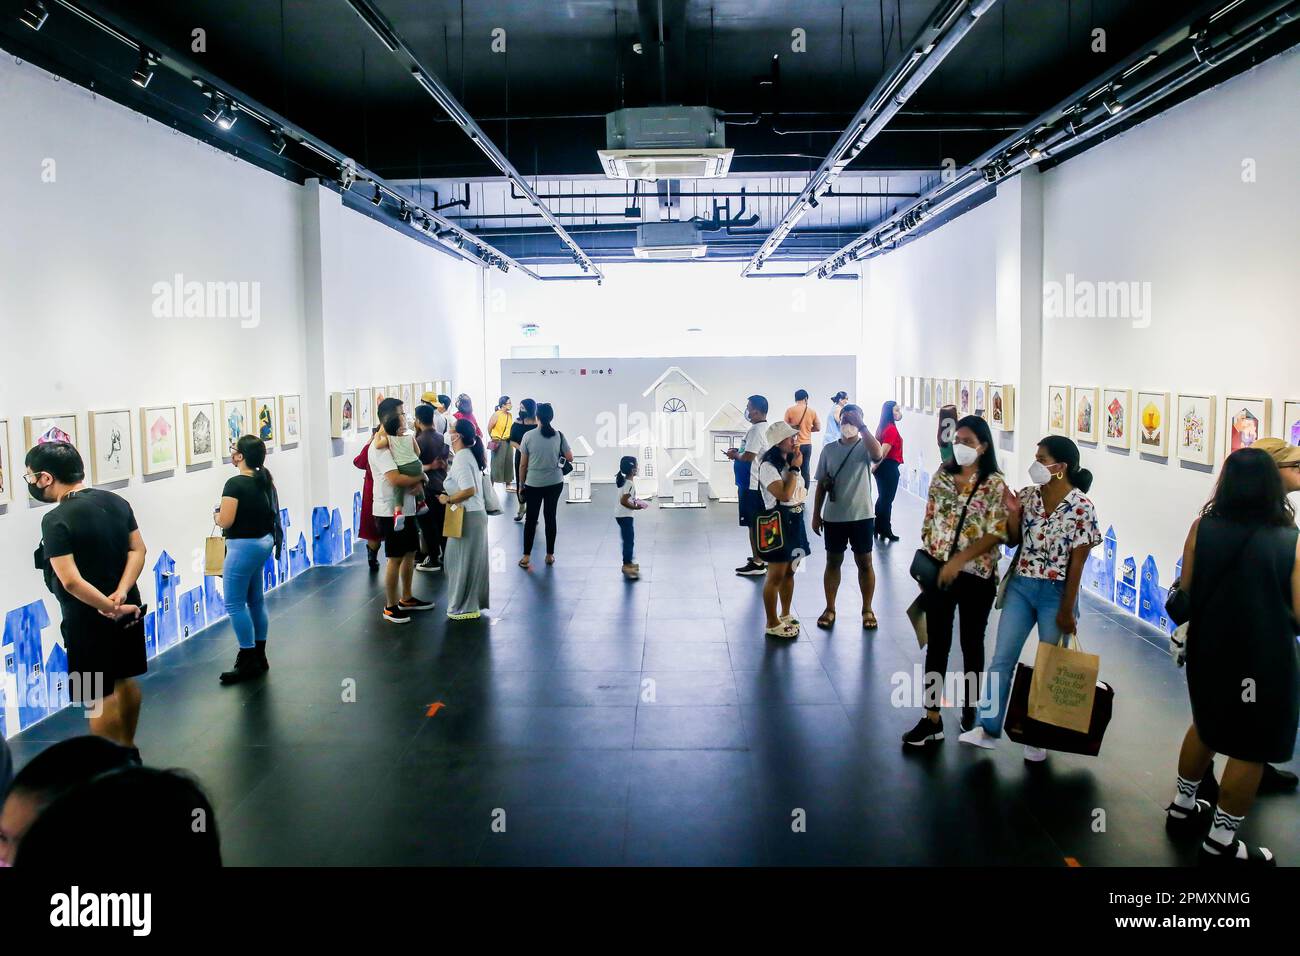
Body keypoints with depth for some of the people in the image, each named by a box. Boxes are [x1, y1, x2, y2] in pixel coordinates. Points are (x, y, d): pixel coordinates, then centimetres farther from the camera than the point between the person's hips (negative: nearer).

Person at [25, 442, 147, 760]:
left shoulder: (56, 520, -20)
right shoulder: (116, 501, 1)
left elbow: (71, 580, -26)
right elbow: (138, 549, -2)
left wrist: (108, 608, -18)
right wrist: (120, 594, -11)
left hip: (89, 619, -8)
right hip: (127, 608, 8)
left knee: (97, 697, 4)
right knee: (125, 680, 21)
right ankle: (128, 748, 35)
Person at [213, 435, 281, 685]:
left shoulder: (235, 484, -19)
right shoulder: (264, 480, 6)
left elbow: (225, 521, -20)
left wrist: (216, 515, 1)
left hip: (243, 546, -9)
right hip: (262, 542, 9)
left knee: (235, 604, -1)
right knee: (256, 599, 16)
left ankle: (248, 663, 4)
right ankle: (259, 656, 25)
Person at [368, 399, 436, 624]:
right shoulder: (380, 446, -19)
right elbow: (396, 479, -30)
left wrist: (416, 479, -10)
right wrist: (421, 477, -14)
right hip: (390, 511, -9)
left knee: (410, 553, 17)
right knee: (396, 558, -2)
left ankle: (406, 599, 31)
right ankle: (390, 607, 11)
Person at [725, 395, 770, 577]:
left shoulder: (756, 430, -19)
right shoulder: (765, 428, 12)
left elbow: (748, 456, -24)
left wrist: (735, 455, -5)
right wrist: (739, 452, 13)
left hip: (752, 485, -10)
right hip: (761, 483, 10)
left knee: (754, 524, -4)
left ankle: (757, 563, 0)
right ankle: (761, 557, 27)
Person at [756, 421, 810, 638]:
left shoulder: (790, 461, 11)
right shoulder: (768, 466, -16)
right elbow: (784, 494, -25)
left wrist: (802, 493, 6)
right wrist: (794, 468, -18)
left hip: (795, 521, 8)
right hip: (778, 522, -8)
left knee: (789, 572, 17)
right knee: (776, 575, -1)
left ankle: (785, 615, 31)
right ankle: (772, 624, 8)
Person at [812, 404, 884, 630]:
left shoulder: (865, 447, -4)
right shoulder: (829, 449, 4)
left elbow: (878, 454, -30)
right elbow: (821, 484, 8)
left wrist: (861, 426, -30)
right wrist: (816, 514, 6)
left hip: (861, 516, -2)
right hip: (833, 517, 2)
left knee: (864, 562, 6)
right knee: (833, 561, 10)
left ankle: (867, 610, 19)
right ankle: (830, 609, 21)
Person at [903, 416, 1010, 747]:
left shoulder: (995, 484, -9)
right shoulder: (942, 474, 4)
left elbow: (996, 534, -14)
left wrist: (958, 561, -19)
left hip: (976, 575, -3)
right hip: (938, 571, 3)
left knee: (971, 644, 12)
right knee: (936, 645, 3)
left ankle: (970, 708, 31)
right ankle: (932, 718, 8)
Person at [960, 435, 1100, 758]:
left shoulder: (1081, 507, -13)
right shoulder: (1027, 496, 0)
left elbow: (1077, 562, -11)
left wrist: (1067, 609, -11)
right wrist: (1012, 513, -10)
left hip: (1055, 592, -4)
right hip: (1020, 586, 4)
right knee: (1002, 659, 4)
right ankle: (989, 729, 13)